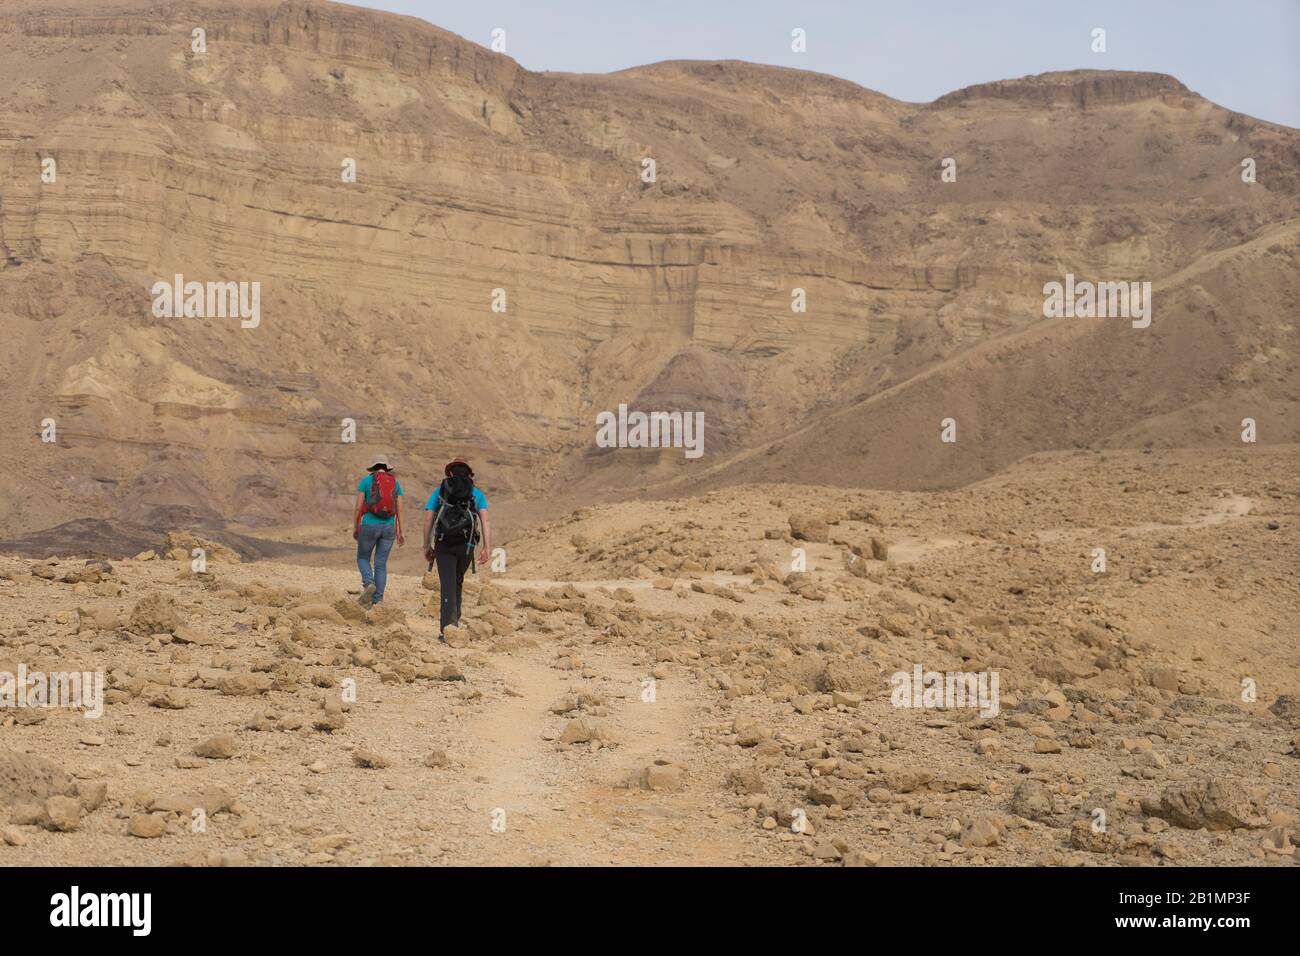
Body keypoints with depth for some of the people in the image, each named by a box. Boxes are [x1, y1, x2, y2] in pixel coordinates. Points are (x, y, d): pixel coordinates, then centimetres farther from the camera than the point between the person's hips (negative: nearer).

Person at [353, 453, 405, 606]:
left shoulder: (365, 481, -1)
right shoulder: (395, 483, 7)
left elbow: (358, 506, -4)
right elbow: (399, 509, 4)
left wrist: (355, 527, 6)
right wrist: (400, 532, 7)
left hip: (369, 525, -2)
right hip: (389, 527, 3)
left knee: (363, 558, 15)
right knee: (381, 564, 8)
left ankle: (368, 583, -13)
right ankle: (377, 600, 3)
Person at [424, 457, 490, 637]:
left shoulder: (439, 491, 12)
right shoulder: (477, 493, 11)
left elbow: (428, 519, 4)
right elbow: (485, 520, -2)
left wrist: (427, 546, 9)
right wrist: (487, 547, -7)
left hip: (443, 544, -1)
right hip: (466, 546, 1)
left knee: (448, 585, -5)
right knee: (457, 583, 21)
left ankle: (447, 627, -19)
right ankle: (454, 619, 26)